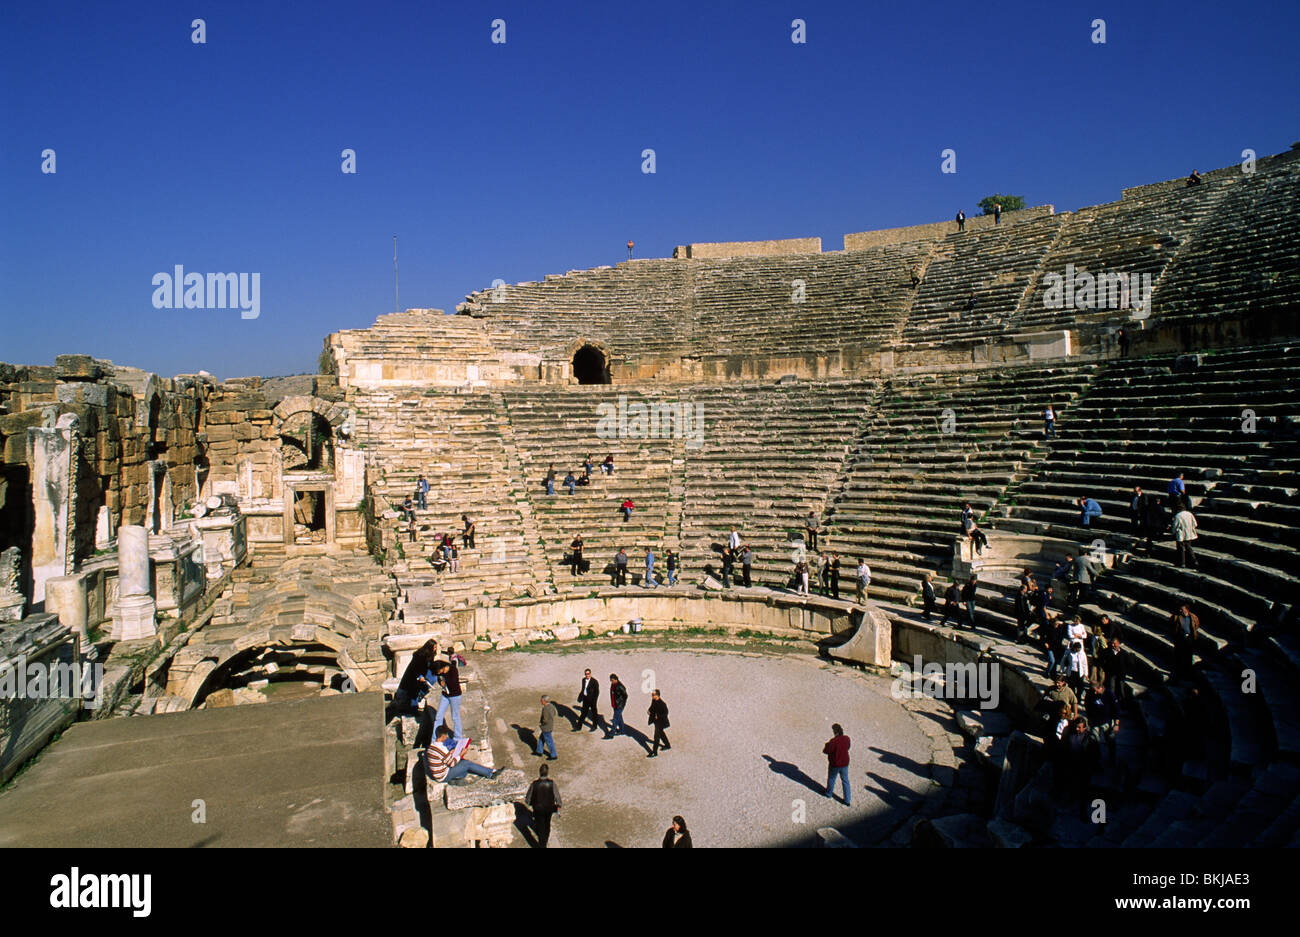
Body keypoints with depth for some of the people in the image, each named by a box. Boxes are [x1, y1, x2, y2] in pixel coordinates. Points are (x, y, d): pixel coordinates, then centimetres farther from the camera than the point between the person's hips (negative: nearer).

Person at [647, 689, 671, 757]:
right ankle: (667, 745, 47)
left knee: (657, 736, 0)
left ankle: (654, 753, 11)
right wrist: (649, 710, -7)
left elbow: (665, 713, -20)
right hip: (656, 720, 9)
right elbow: (652, 707, 11)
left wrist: (658, 716, -27)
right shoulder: (653, 700, -7)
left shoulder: (662, 704, -30)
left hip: (660, 722, -9)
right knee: (661, 733, 26)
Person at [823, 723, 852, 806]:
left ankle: (829, 795, 43)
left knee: (831, 779, 21)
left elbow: (826, 751, -20)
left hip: (834, 764, -4)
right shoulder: (847, 738, -11)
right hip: (845, 764, 4)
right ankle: (848, 801, 21)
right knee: (845, 781, 17)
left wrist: (826, 745, 1)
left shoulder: (833, 741, -28)